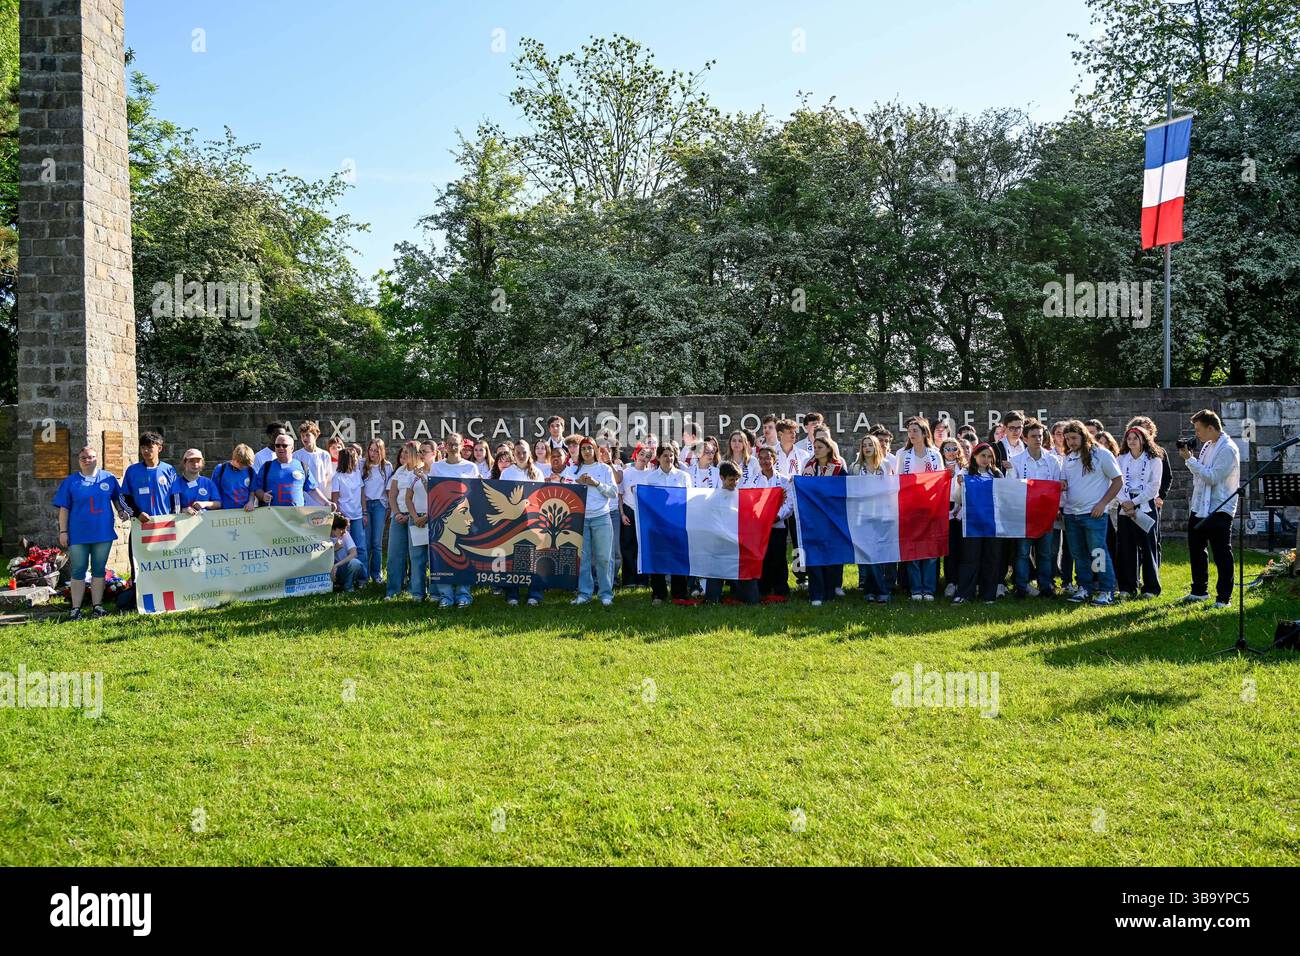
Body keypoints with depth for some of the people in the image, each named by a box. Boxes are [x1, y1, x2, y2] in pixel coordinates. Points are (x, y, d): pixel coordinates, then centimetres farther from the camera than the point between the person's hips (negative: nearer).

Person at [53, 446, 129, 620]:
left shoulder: (109, 478, 5)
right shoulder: (71, 481, 2)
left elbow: (116, 498, 18)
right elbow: (64, 508, 2)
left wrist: (121, 511, -1)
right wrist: (63, 531, -2)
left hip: (103, 532, 1)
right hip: (78, 534, -1)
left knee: (99, 570, 7)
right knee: (78, 571, 1)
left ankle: (97, 605, 15)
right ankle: (76, 608, 5)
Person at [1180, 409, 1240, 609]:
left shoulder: (1228, 449, -15)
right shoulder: (1207, 446, 12)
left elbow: (1212, 477, -22)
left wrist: (1190, 460, -17)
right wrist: (1189, 458, 2)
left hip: (1219, 510, -9)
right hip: (1199, 508, 9)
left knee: (1222, 555, -2)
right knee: (1196, 549, 17)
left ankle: (1224, 598, 5)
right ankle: (1200, 591, 30)